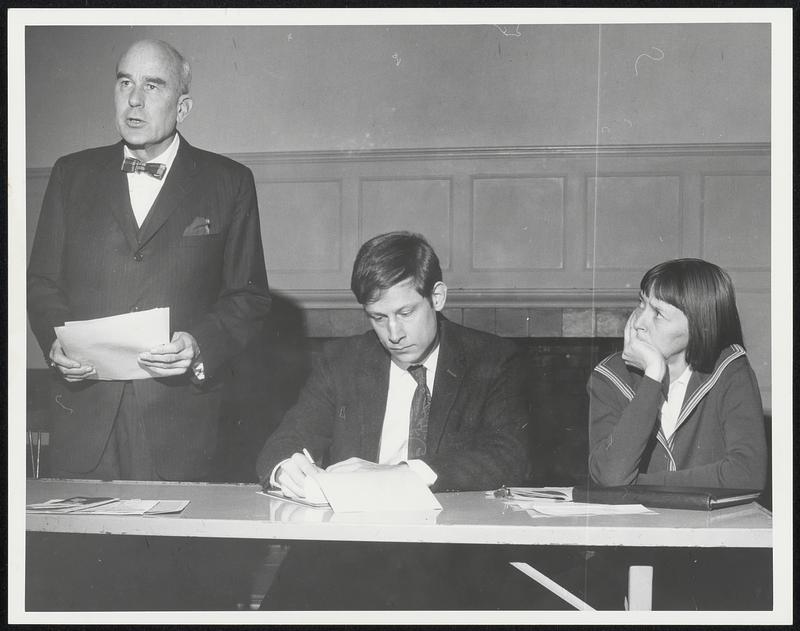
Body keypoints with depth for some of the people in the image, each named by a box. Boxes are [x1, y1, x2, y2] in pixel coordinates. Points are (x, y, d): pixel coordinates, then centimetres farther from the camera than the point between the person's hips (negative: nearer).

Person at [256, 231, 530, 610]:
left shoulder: (493, 362, 6)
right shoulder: (339, 362, 13)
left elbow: (509, 457, -8)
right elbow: (279, 448, 7)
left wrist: (397, 473, -21)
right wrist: (286, 469, -20)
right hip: (347, 545, 2)